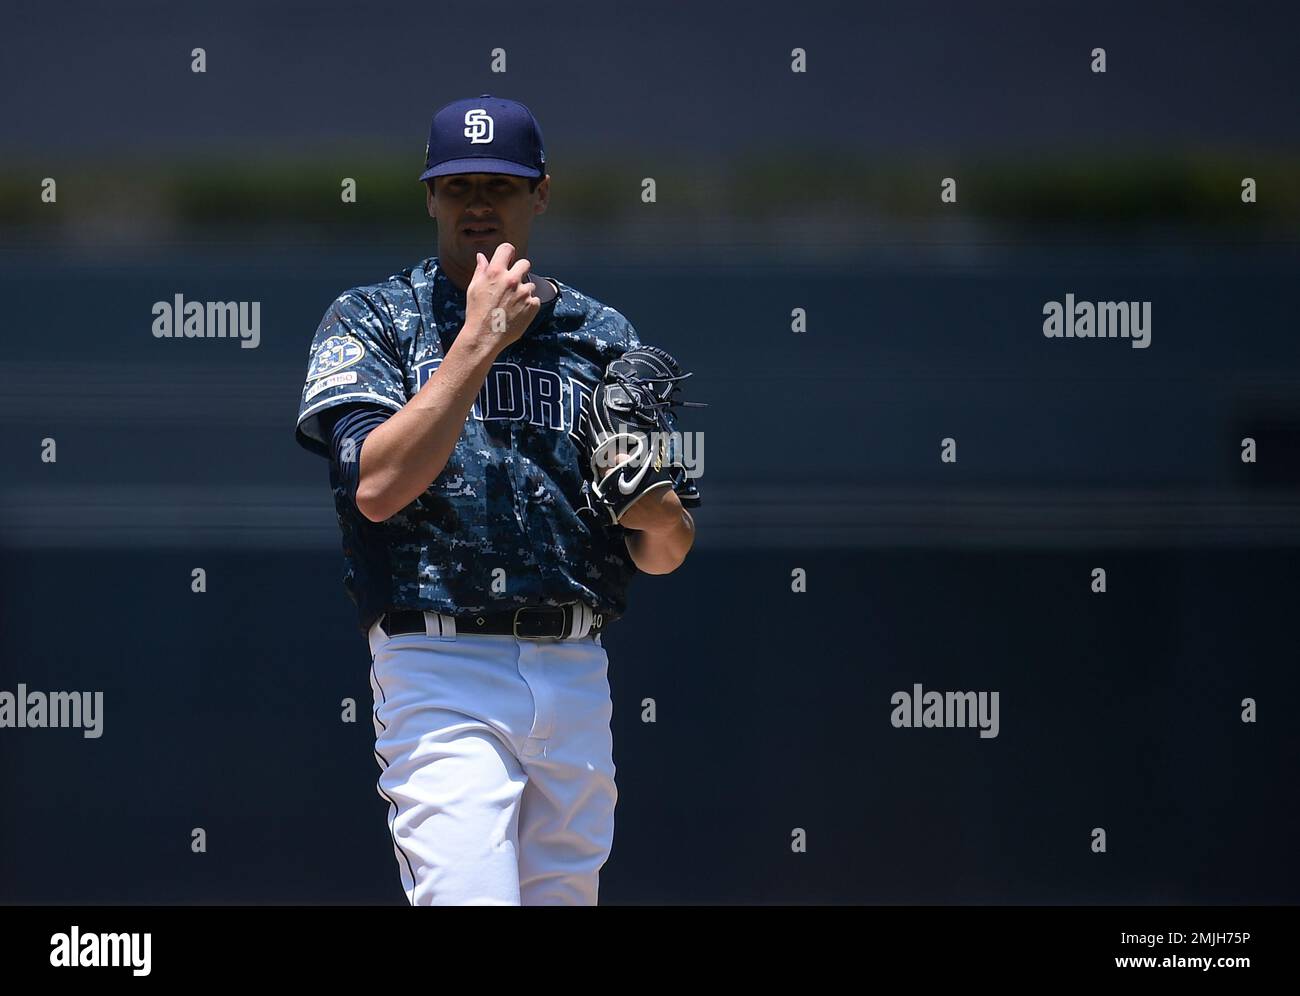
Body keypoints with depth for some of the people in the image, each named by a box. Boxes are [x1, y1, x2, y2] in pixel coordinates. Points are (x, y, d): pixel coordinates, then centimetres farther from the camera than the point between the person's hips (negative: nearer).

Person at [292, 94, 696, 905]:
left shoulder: (604, 337, 14)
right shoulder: (372, 321, 5)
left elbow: (666, 556, 12)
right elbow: (377, 486, -14)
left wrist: (656, 513, -13)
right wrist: (480, 340, -16)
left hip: (579, 678, 5)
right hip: (440, 668, -5)